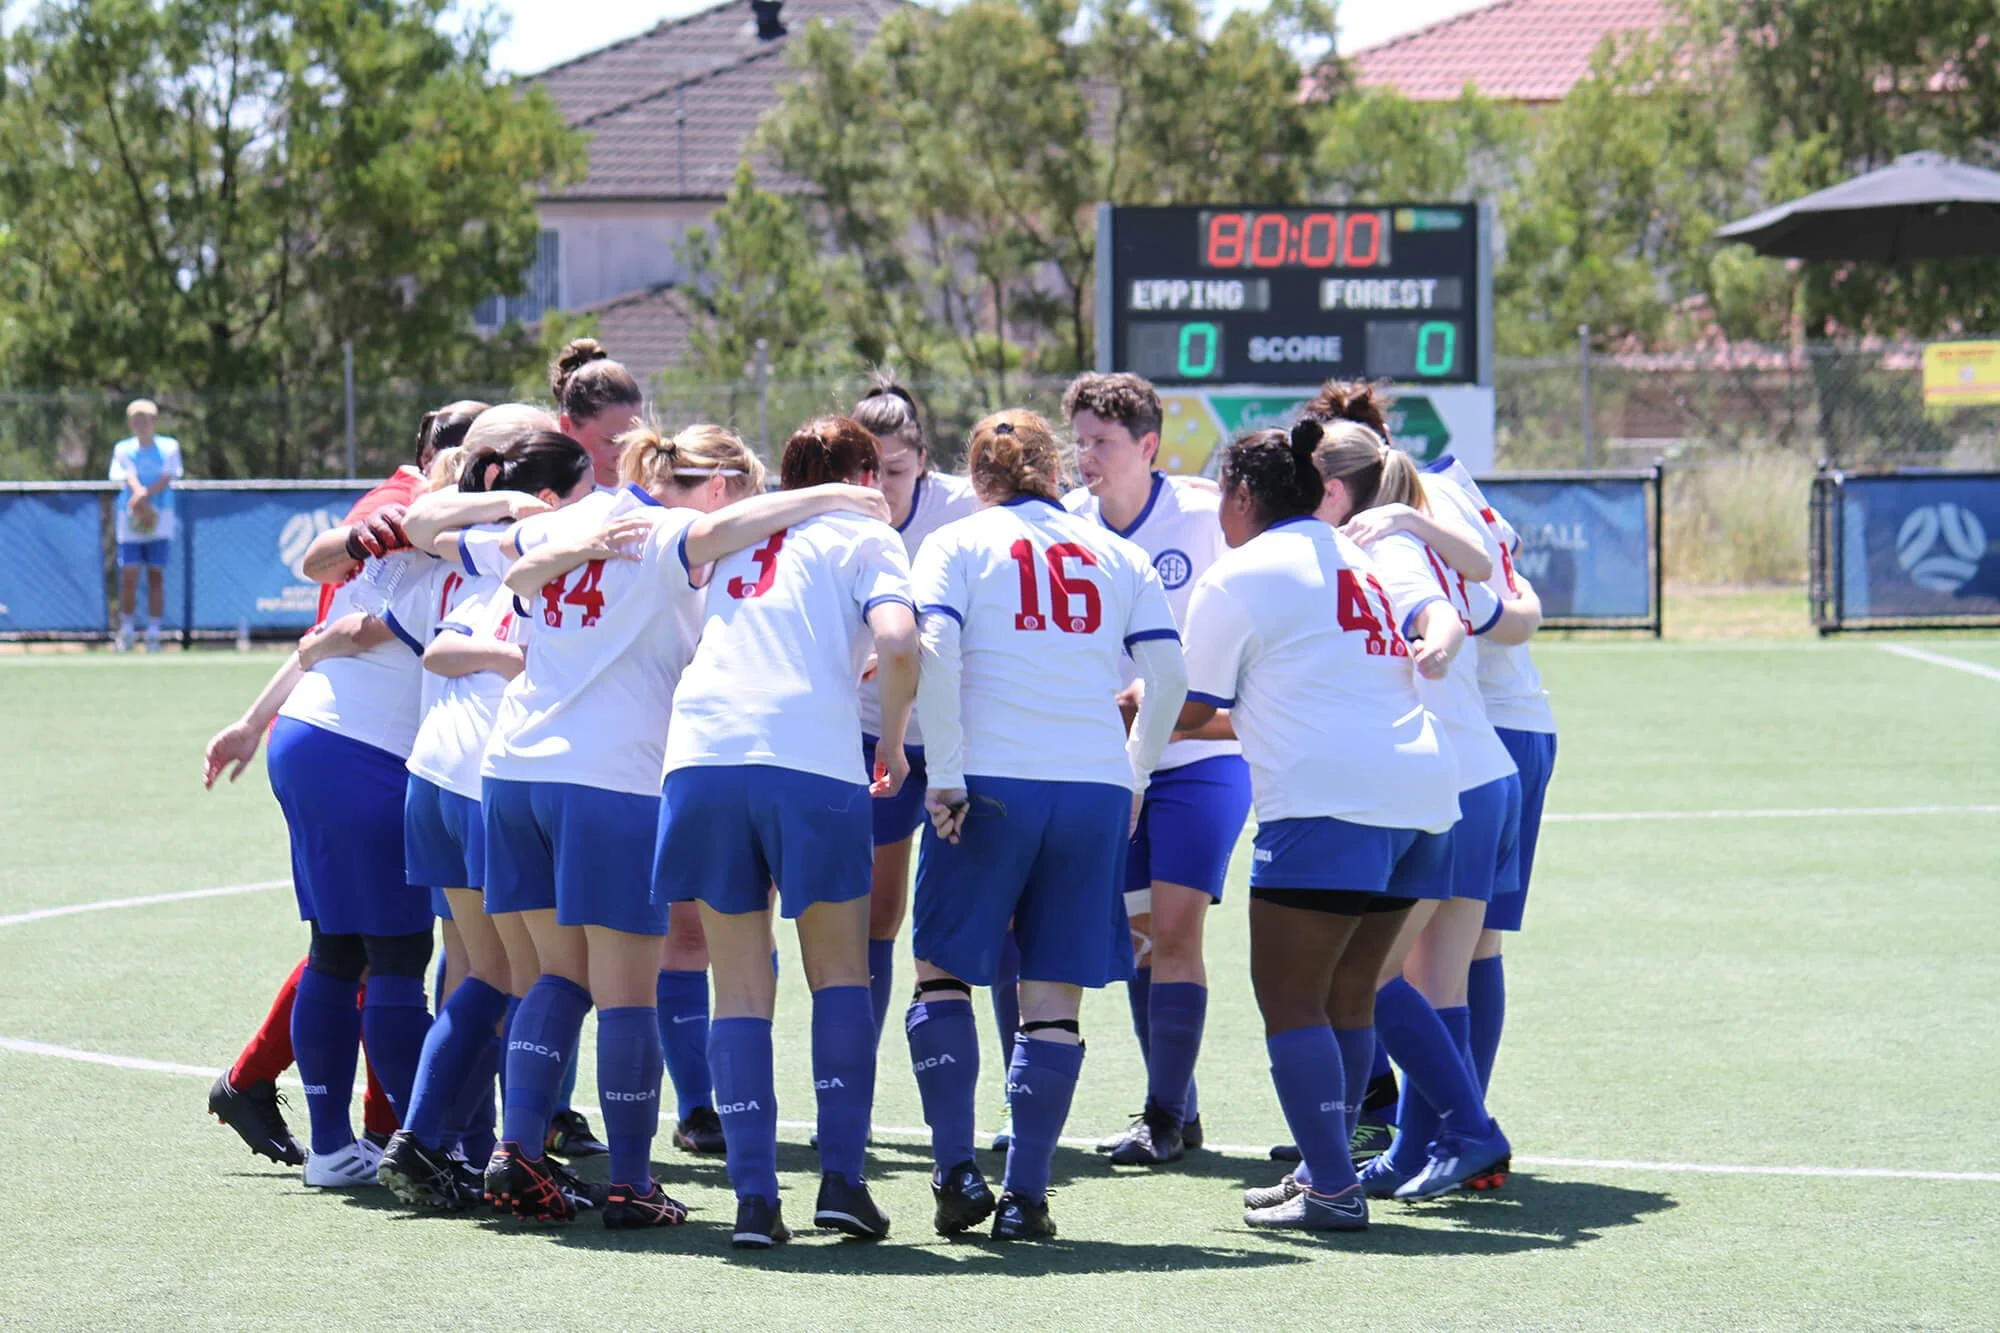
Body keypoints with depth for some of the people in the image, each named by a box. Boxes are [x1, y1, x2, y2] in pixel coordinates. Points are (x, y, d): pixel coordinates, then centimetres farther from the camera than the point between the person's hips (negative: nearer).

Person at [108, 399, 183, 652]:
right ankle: (125, 633, 8)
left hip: (159, 520, 0)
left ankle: (153, 634, 3)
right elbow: (130, 479, -8)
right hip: (130, 518, 0)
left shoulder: (169, 447, 4)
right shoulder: (123, 449, 5)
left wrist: (144, 495, -23)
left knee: (156, 576, -1)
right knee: (129, 577, -3)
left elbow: (166, 479, -7)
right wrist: (139, 493, -30)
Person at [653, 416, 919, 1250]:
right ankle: (841, 1178, 3)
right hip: (813, 759, -3)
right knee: (839, 972, 12)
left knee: (740, 987, 8)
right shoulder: (864, 535, 11)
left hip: (701, 757, 3)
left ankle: (754, 1198, 1)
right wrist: (892, 744, 7)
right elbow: (897, 642, -5)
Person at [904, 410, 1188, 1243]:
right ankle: (1025, 1196, 1)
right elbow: (1168, 675, 7)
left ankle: (956, 1169, 1)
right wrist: (1135, 775, 19)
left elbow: (933, 650, -10)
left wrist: (945, 773, -9)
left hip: (989, 778, -2)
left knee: (943, 970, 12)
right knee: (1056, 996, 5)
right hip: (1096, 788, 2)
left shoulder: (958, 545, 6)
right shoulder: (1117, 555, 14)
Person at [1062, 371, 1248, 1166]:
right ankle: (1180, 1111, 16)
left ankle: (1163, 1116, -5)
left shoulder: (1203, 517, -13)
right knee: (1140, 935, 7)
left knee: (1174, 928, -11)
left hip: (1201, 751, -4)